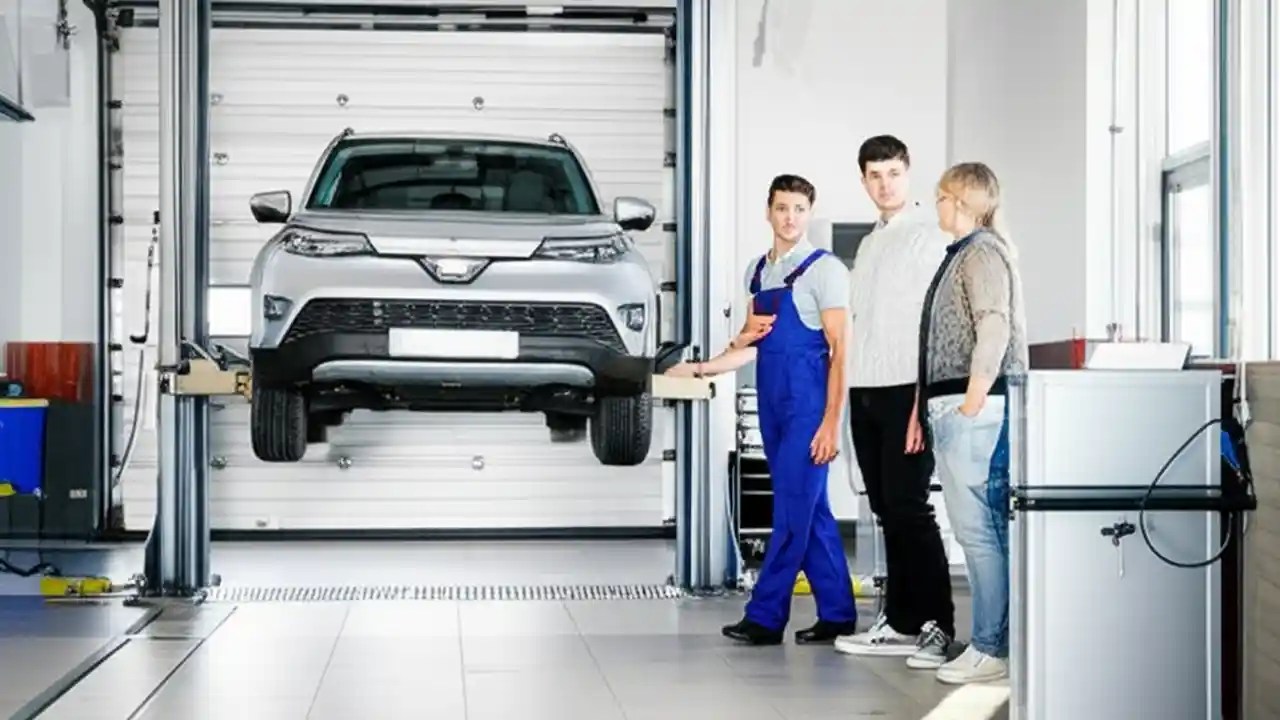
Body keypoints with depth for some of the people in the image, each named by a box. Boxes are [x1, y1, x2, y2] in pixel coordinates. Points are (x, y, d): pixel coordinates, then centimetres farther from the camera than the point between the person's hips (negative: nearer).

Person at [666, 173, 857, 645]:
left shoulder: (824, 269, -6)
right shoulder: (756, 271, 15)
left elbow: (839, 350, -9)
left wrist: (830, 422, -14)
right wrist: (699, 369, 11)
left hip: (808, 407, -7)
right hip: (772, 406, 7)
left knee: (793, 510, -6)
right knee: (810, 512, 9)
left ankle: (765, 616, -2)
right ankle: (837, 615, 15)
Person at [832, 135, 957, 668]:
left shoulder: (929, 236, -5)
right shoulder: (868, 245, 20)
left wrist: (925, 402, -18)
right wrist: (849, 392, 13)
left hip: (905, 390, -7)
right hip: (864, 390, 7)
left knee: (909, 508, -10)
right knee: (887, 512, 9)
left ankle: (937, 626, -5)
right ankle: (901, 622, 14)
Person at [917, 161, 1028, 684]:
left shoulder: (983, 252, -8)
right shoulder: (961, 255, 21)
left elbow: (995, 328, -19)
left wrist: (972, 402, -21)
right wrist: (929, 407, 19)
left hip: (974, 410, -11)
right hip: (953, 410, 11)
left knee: (979, 531, -10)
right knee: (976, 531, 12)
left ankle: (992, 649, -7)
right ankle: (992, 640, 16)